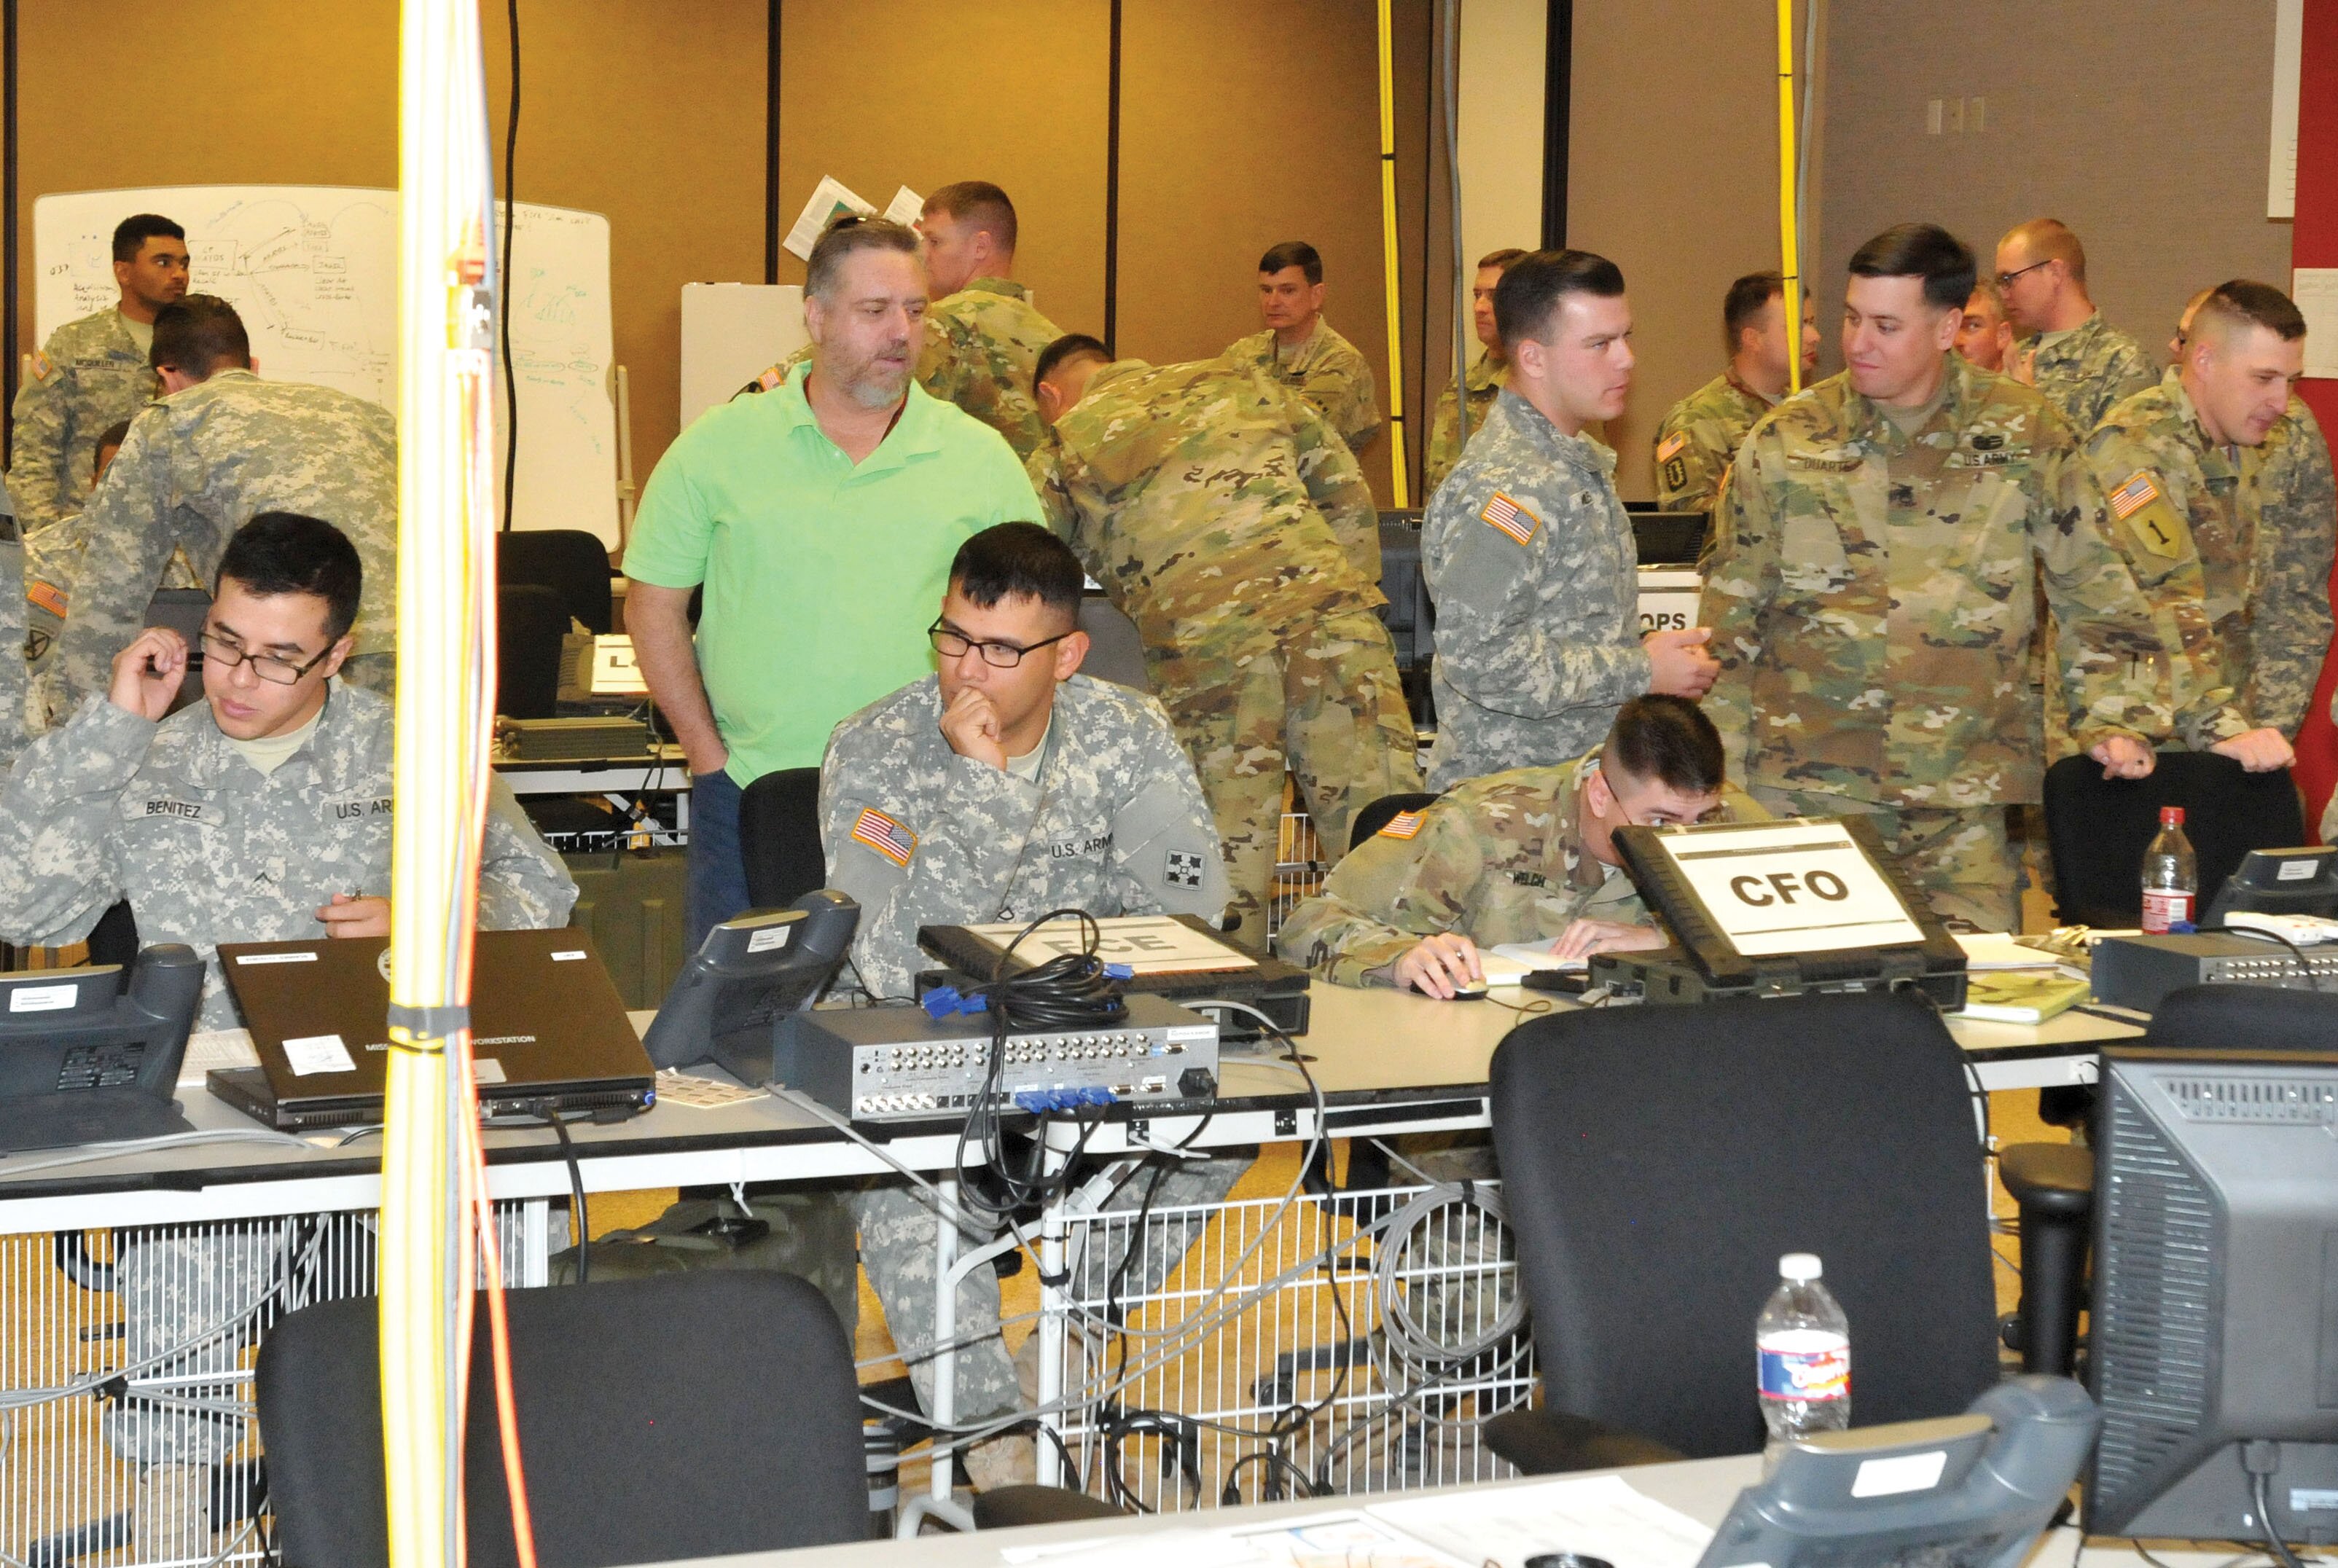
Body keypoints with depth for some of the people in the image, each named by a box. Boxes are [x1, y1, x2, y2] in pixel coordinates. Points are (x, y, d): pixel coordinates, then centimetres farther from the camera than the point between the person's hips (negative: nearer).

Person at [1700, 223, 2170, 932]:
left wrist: (2115, 718, 1)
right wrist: (1719, 777, 6)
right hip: (1805, 789, 0)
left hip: (1963, 799, 0)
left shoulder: (2024, 436, 3)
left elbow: (2097, 594, 12)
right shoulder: (1786, 442, 4)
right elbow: (1730, 624, 10)